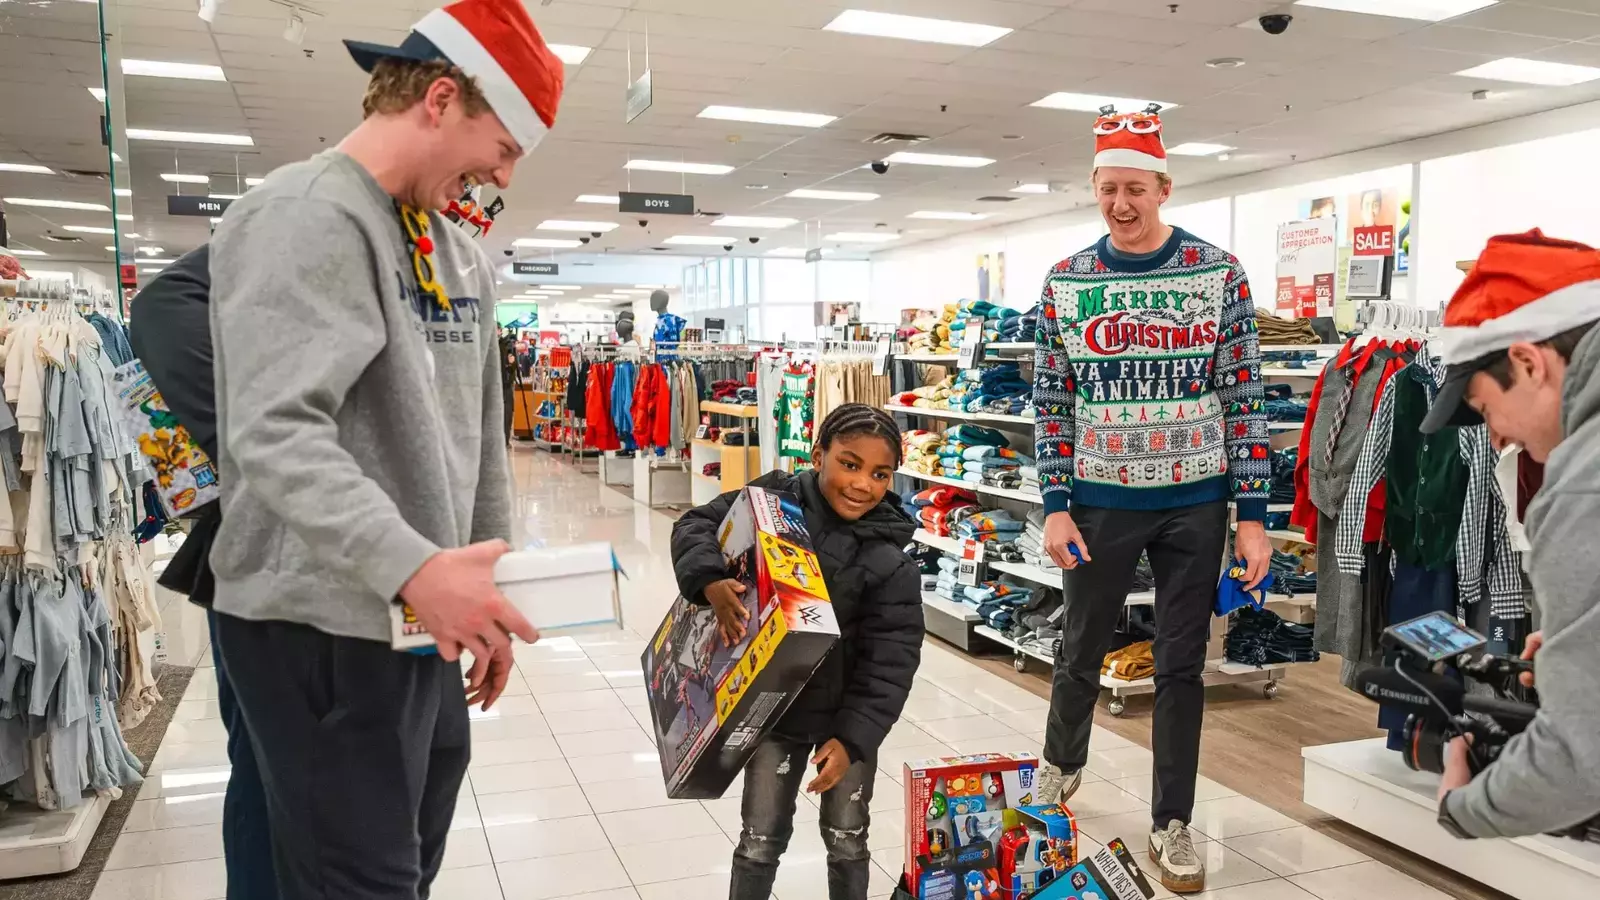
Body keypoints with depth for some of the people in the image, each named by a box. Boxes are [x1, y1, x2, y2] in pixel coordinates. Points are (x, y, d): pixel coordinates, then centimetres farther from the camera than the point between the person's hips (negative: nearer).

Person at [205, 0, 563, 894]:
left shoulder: (465, 258, 12)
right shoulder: (306, 218, -14)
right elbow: (276, 434, -27)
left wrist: (486, 597, 16)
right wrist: (413, 568, -36)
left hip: (425, 620, 9)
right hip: (326, 631, -8)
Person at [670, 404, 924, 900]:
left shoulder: (890, 566, -20)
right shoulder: (775, 497, -14)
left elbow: (889, 663, -18)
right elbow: (698, 525, -9)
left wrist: (852, 737, -24)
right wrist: (711, 582, -28)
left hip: (849, 713, -1)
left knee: (847, 840, 17)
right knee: (760, 840, 13)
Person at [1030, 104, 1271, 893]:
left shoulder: (1218, 273, -4)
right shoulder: (1065, 282, -1)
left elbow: (1243, 398, -3)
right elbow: (1051, 403, 1)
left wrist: (1252, 514, -6)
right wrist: (1055, 507, -5)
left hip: (1195, 503, 0)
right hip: (1101, 501, 1)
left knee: (1182, 665, 8)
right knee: (1081, 649, 15)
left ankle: (1172, 824, 24)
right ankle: (1061, 761, 44)